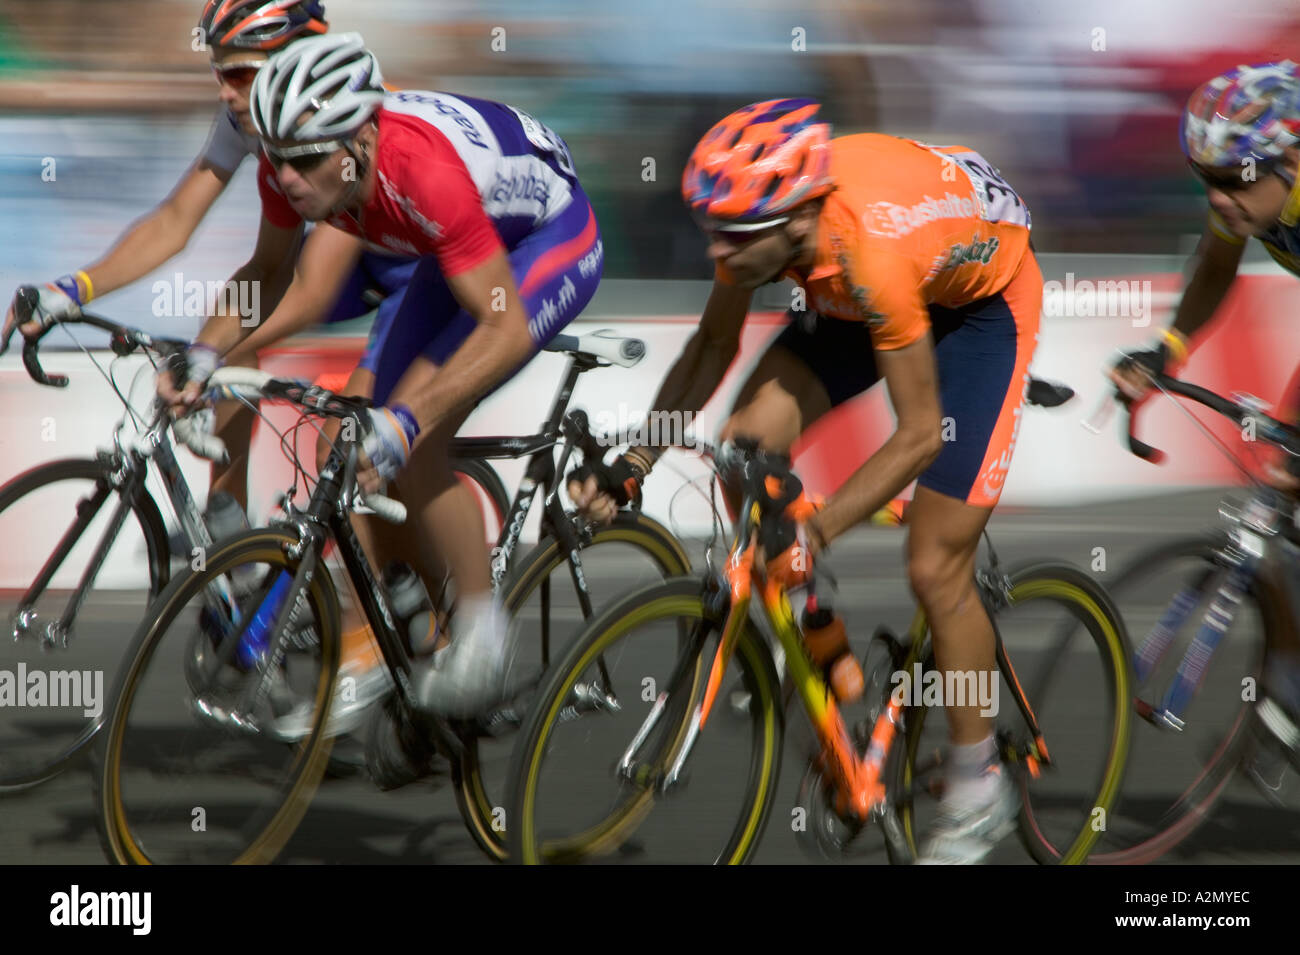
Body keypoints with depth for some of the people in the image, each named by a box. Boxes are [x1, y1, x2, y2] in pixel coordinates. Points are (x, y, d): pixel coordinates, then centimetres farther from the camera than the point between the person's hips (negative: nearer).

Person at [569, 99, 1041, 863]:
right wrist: (628, 468, -15)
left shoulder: (872, 256, -42)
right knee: (749, 441, -15)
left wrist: (817, 532, -36)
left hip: (983, 294, -6)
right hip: (854, 296, 6)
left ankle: (979, 791, 12)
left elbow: (919, 434, -33)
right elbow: (711, 350, -8)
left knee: (936, 570, -7)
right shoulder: (762, 211, -25)